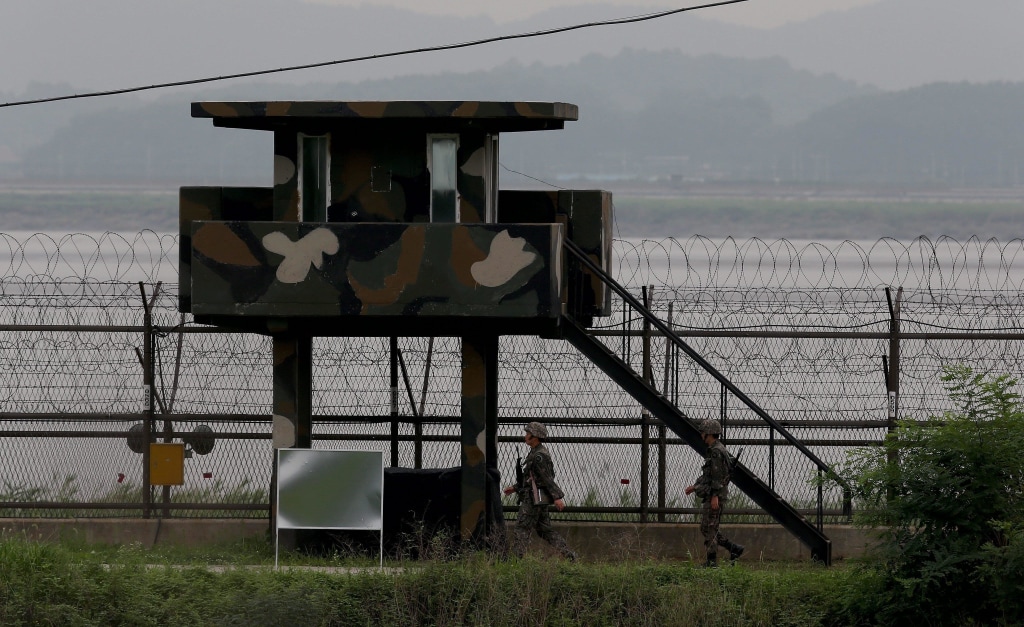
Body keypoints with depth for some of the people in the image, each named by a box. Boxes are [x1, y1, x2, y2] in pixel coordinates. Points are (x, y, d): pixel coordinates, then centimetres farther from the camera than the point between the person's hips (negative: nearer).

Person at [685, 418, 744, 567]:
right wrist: (695, 487, 27)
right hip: (710, 495, 10)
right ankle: (734, 549, 12)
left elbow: (717, 475, -21)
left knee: (709, 528, -7)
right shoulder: (713, 450, 18)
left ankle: (712, 562, -5)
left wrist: (715, 496, -24)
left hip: (715, 495, -10)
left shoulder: (717, 451, -15)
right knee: (708, 529, 12)